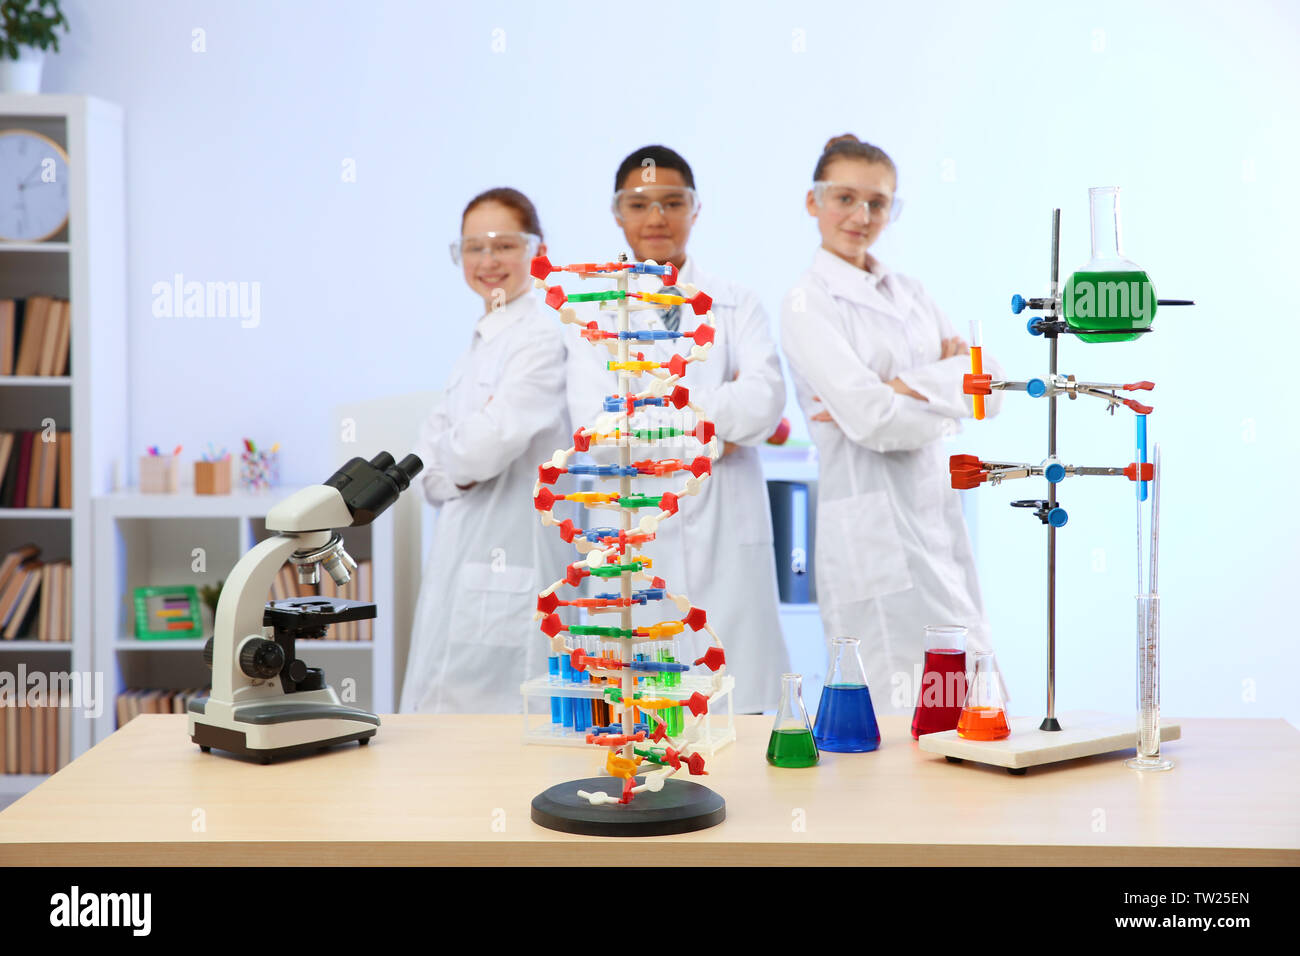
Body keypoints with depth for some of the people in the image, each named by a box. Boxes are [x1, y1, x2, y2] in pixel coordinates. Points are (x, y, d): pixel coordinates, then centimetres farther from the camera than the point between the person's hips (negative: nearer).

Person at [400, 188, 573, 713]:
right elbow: (429, 455, 14)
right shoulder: (482, 340, 17)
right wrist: (454, 473, -7)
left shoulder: (541, 337, -11)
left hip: (510, 566, -9)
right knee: (441, 717, 12)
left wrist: (450, 451, 1)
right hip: (464, 563, 9)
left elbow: (485, 447, -20)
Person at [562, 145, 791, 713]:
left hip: (727, 543, 1)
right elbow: (595, 424, -6)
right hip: (634, 543, -1)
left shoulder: (736, 306, 13)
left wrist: (655, 412, -8)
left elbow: (764, 400, -6)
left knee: (736, 720, -2)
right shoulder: (595, 314, 10)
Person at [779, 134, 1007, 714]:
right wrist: (950, 389, -3)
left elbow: (992, 390, 3)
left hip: (939, 522, 7)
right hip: (875, 531, -7)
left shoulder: (910, 294, 16)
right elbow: (876, 422, -17)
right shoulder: (807, 306, -6)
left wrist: (907, 387, -11)